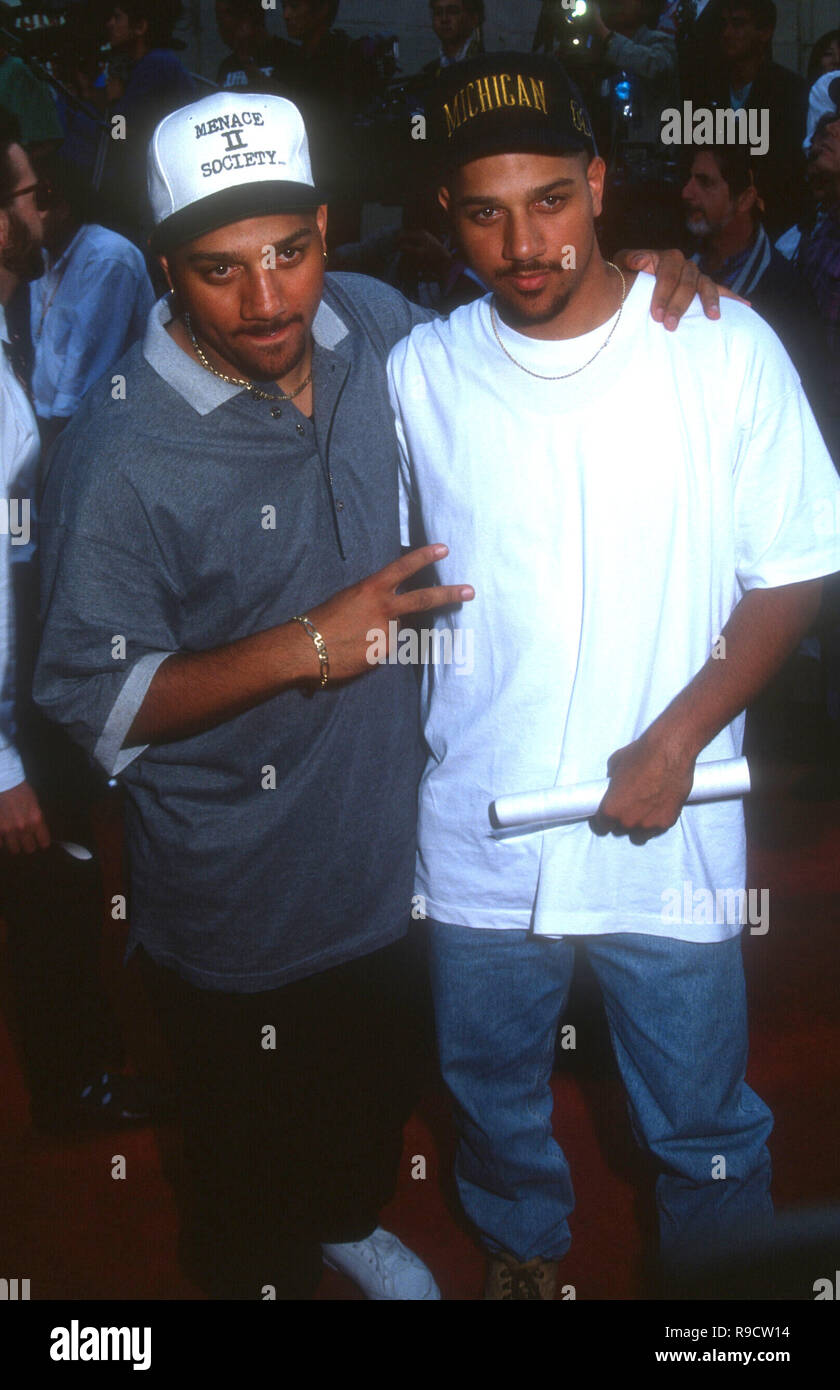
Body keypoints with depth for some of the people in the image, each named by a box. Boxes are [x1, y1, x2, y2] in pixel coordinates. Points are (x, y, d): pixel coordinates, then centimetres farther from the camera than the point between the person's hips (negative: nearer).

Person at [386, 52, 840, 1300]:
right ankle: (522, 1254, 53)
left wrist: (676, 740, -15)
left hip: (665, 836, -2)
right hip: (475, 834, 3)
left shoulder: (725, 350, -11)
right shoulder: (419, 372, -4)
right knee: (492, 1093, 24)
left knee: (704, 1125, 14)